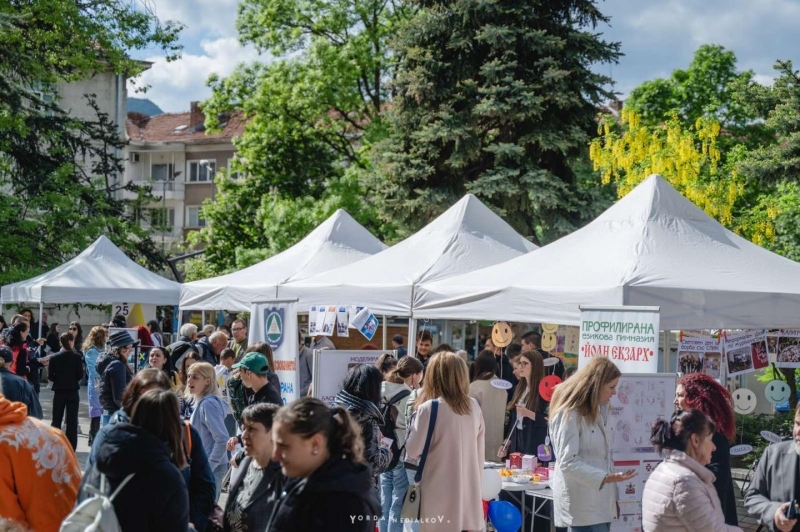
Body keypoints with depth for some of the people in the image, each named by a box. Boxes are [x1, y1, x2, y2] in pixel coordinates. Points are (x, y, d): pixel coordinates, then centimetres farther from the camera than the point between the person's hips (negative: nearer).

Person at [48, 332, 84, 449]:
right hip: (73, 391, -1)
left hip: (59, 391, 1)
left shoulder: (54, 357, -6)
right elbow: (80, 375, -8)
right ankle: (71, 448, 3)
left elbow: (51, 376, -5)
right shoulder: (77, 357, -10)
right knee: (72, 420, 4)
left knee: (57, 420, 11)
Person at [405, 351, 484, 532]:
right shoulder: (474, 407, 4)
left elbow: (413, 451, -8)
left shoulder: (429, 408, -13)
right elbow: (479, 451, 10)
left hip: (441, 497, -5)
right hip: (469, 492, 5)